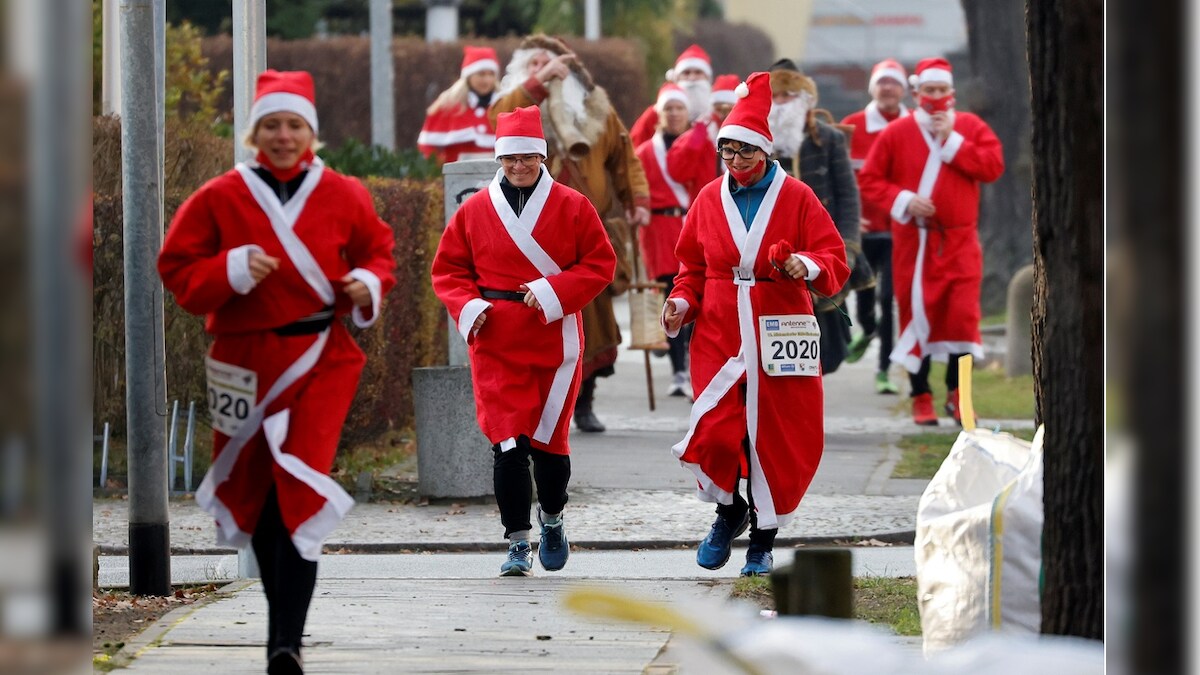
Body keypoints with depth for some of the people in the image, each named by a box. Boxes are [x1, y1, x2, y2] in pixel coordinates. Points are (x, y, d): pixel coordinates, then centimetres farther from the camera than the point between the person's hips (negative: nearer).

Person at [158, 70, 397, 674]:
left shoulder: (343, 196, 2)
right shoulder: (219, 198, -1)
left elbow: (376, 251, 15)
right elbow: (178, 270, 0)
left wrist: (370, 285, -6)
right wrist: (231, 271, -17)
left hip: (320, 360, -2)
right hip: (244, 361, 2)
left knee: (301, 488, -15)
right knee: (252, 491, 10)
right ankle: (284, 616, 32)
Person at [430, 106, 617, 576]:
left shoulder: (571, 207, 2)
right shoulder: (475, 211, 5)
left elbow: (601, 263, 1)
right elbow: (448, 270, 10)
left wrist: (553, 291, -13)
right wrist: (468, 307, -8)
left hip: (554, 339, 0)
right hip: (495, 343, 0)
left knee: (549, 439, 4)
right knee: (507, 440, -8)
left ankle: (552, 520, 32)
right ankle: (518, 544, -2)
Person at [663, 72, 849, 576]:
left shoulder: (796, 198, 1)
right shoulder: (709, 200, 10)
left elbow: (835, 261, -1)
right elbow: (693, 265, 19)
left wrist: (808, 267, -23)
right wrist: (682, 302, 0)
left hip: (778, 341, -2)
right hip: (719, 339, 2)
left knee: (775, 441, 0)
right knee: (714, 435, -11)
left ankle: (762, 540, 17)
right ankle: (729, 511, 19)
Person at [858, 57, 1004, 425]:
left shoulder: (971, 127, 5)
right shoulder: (896, 133, 2)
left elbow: (993, 166, -8)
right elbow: (869, 178, 2)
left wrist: (951, 140, -11)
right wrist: (903, 200, -12)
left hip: (959, 240, 0)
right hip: (913, 240, 0)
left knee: (963, 314, -8)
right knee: (916, 315, 0)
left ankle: (957, 393, 6)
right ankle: (921, 398, 11)